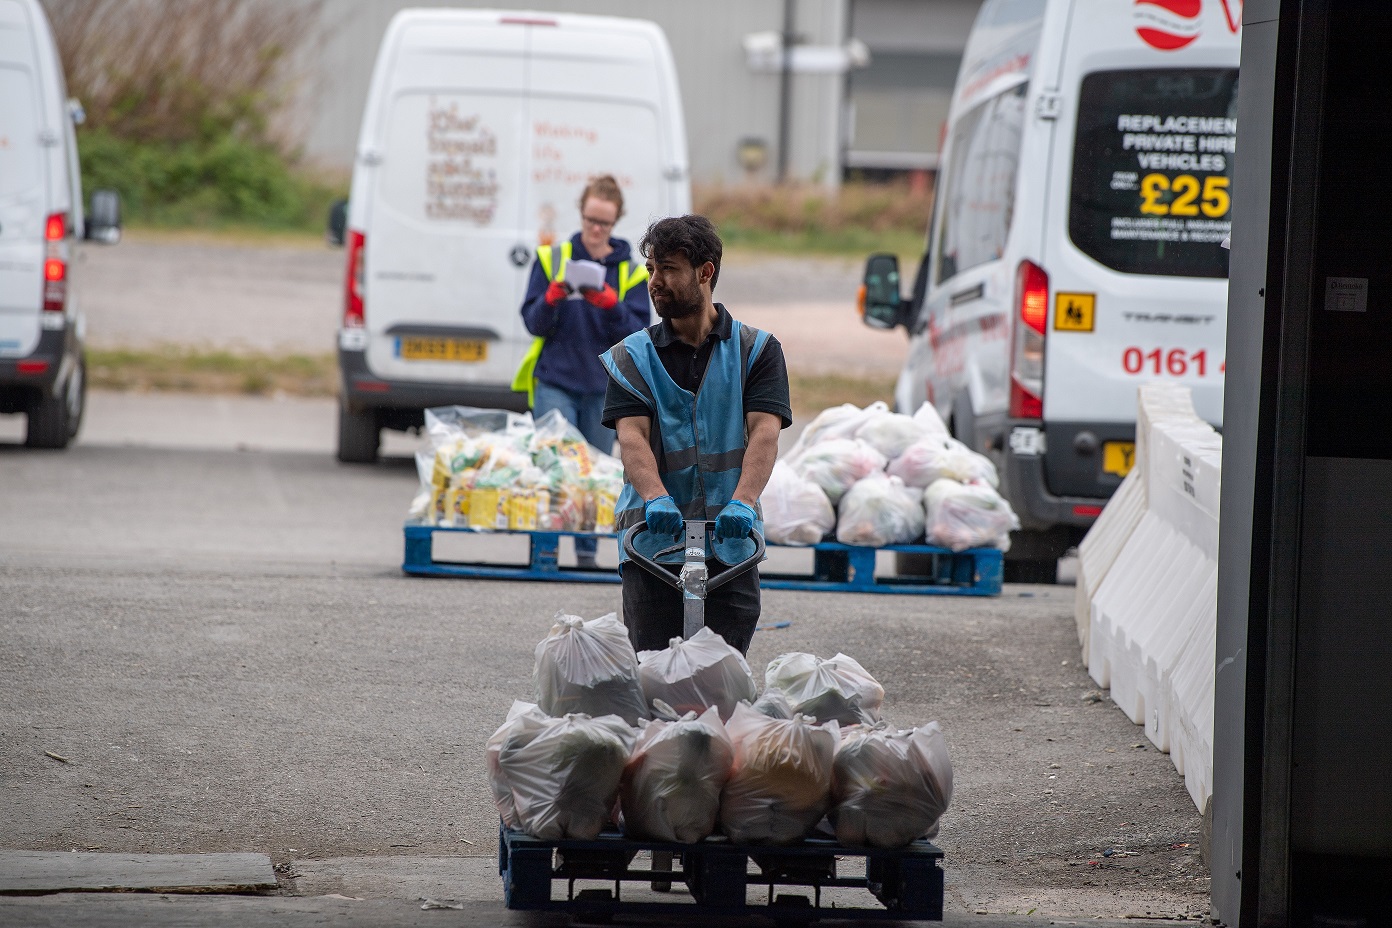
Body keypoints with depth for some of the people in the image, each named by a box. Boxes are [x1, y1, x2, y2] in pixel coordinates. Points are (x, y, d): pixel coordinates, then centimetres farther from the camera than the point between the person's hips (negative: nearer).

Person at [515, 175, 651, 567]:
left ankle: (587, 549, 12)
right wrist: (552, 299, -18)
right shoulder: (551, 259, 5)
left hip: (604, 387, 1)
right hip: (555, 383, -1)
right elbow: (534, 323, 3)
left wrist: (610, 306, -18)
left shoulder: (630, 272, 7)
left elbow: (638, 333, -1)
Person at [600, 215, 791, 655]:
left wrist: (742, 502, -25)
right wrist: (657, 499, -25)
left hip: (730, 537, 0)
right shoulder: (632, 356, 10)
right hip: (652, 535, 0)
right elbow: (632, 435, -5)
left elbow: (764, 432, -6)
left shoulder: (756, 350, 8)